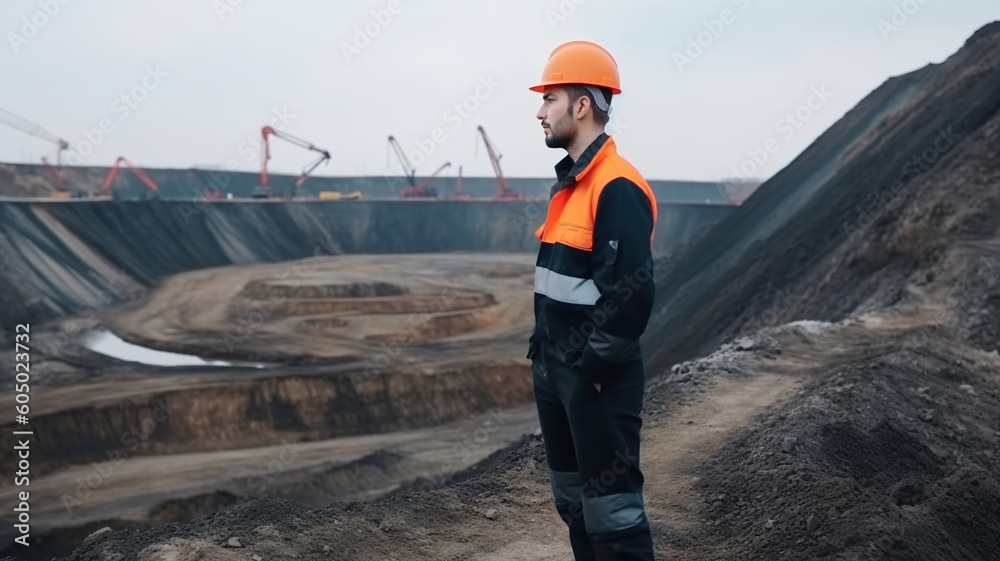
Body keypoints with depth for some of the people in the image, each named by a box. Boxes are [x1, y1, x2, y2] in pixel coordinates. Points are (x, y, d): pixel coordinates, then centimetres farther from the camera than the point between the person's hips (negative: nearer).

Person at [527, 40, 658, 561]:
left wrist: (594, 367, -18)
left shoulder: (617, 187, -18)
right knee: (571, 499, 19)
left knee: (610, 507, -1)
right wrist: (541, 345, 15)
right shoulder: (569, 183, 13)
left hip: (596, 377, -10)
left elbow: (632, 293, -24)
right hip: (554, 370, 10)